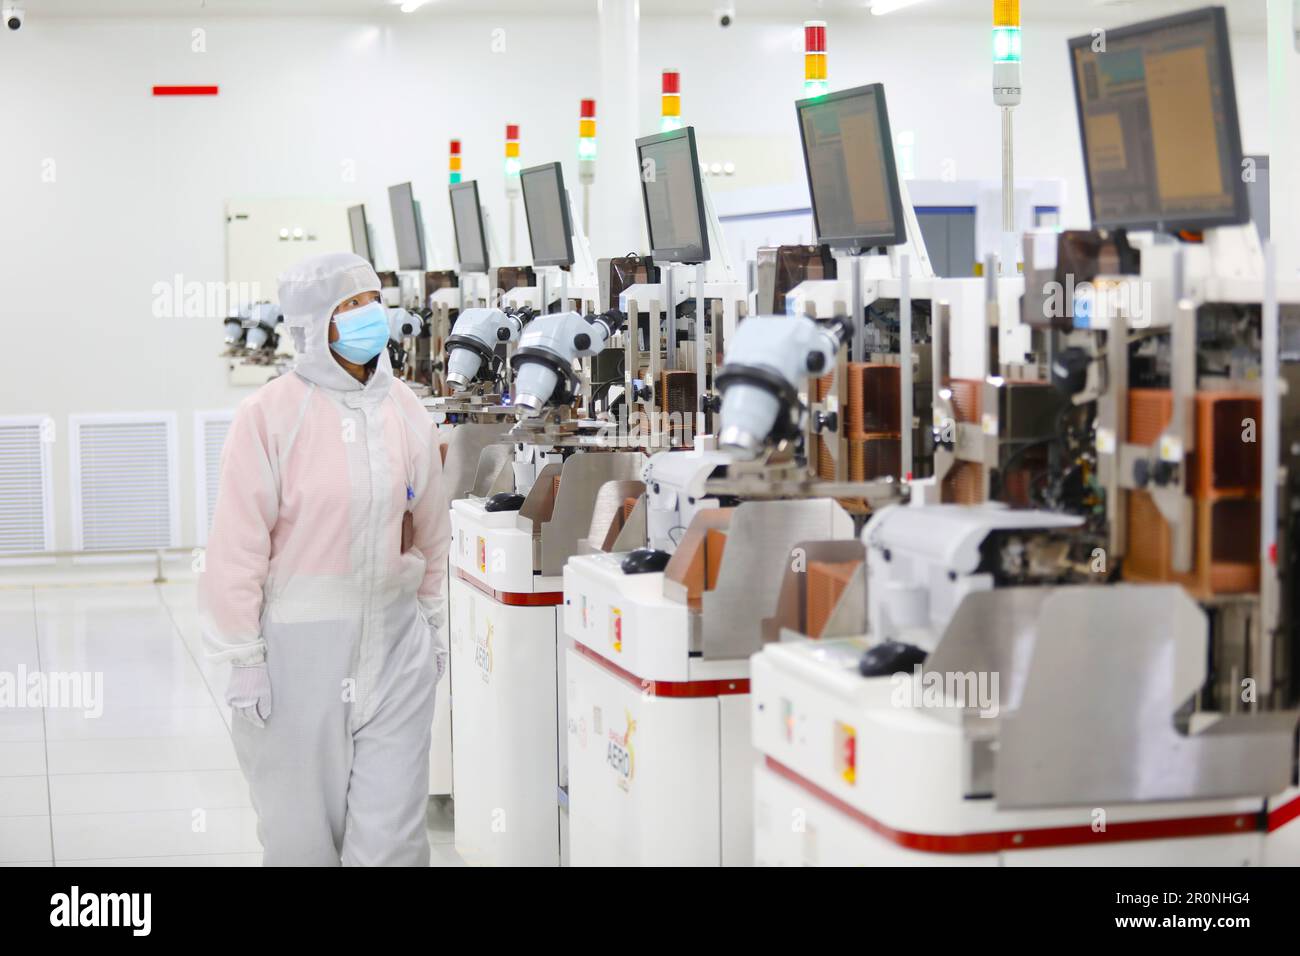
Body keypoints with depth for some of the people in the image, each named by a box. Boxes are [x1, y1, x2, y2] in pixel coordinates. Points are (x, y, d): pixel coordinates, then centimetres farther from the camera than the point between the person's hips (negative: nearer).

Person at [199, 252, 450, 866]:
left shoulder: (407, 411, 5)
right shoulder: (269, 416, -10)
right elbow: (238, 546, -9)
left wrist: (432, 621, 17)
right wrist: (244, 659, -9)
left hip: (396, 643, 3)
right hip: (300, 647, -3)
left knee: (392, 835, 1)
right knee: (302, 829, 8)